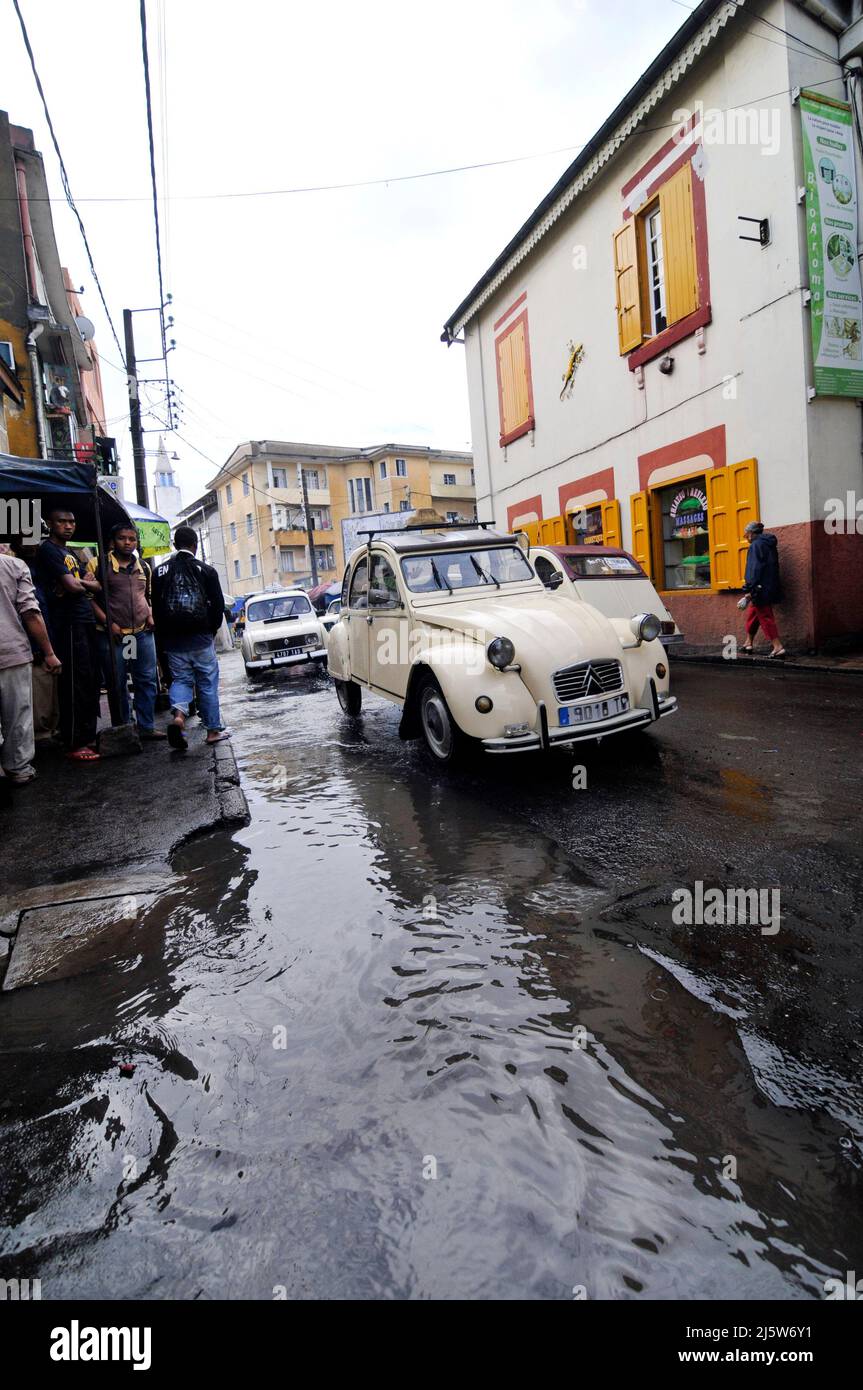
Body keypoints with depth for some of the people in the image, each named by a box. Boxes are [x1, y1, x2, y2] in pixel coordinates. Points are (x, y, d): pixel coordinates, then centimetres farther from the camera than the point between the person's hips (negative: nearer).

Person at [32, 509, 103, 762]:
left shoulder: (71, 553, 22)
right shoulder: (48, 550, -5)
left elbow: (96, 586, 16)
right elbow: (71, 587, -15)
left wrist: (80, 583, -4)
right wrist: (86, 584, 5)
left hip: (86, 622, 9)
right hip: (69, 623, -9)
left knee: (92, 682, 12)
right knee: (76, 684, -9)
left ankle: (89, 737, 21)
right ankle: (75, 745, -4)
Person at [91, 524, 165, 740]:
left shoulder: (144, 567, 14)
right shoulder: (100, 566, -3)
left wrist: (150, 615, 7)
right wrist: (108, 622, -14)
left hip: (143, 633, 5)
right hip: (113, 634, -5)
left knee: (147, 680, 5)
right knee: (117, 684, 2)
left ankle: (146, 727, 14)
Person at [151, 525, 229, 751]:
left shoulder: (160, 571, 4)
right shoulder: (206, 570, -3)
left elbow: (156, 606, 3)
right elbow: (218, 604, -4)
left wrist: (164, 634, 11)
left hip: (172, 639, 2)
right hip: (201, 638, -2)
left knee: (180, 679, 12)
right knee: (207, 682, 8)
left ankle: (178, 714, -15)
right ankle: (213, 729, 13)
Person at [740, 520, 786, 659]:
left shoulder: (756, 545, -12)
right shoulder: (769, 544, 16)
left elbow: (755, 569, -20)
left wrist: (749, 592, -22)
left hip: (761, 589, -10)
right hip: (771, 588, 10)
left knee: (765, 617, -8)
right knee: (752, 615, 19)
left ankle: (778, 647, -14)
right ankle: (748, 644, 28)